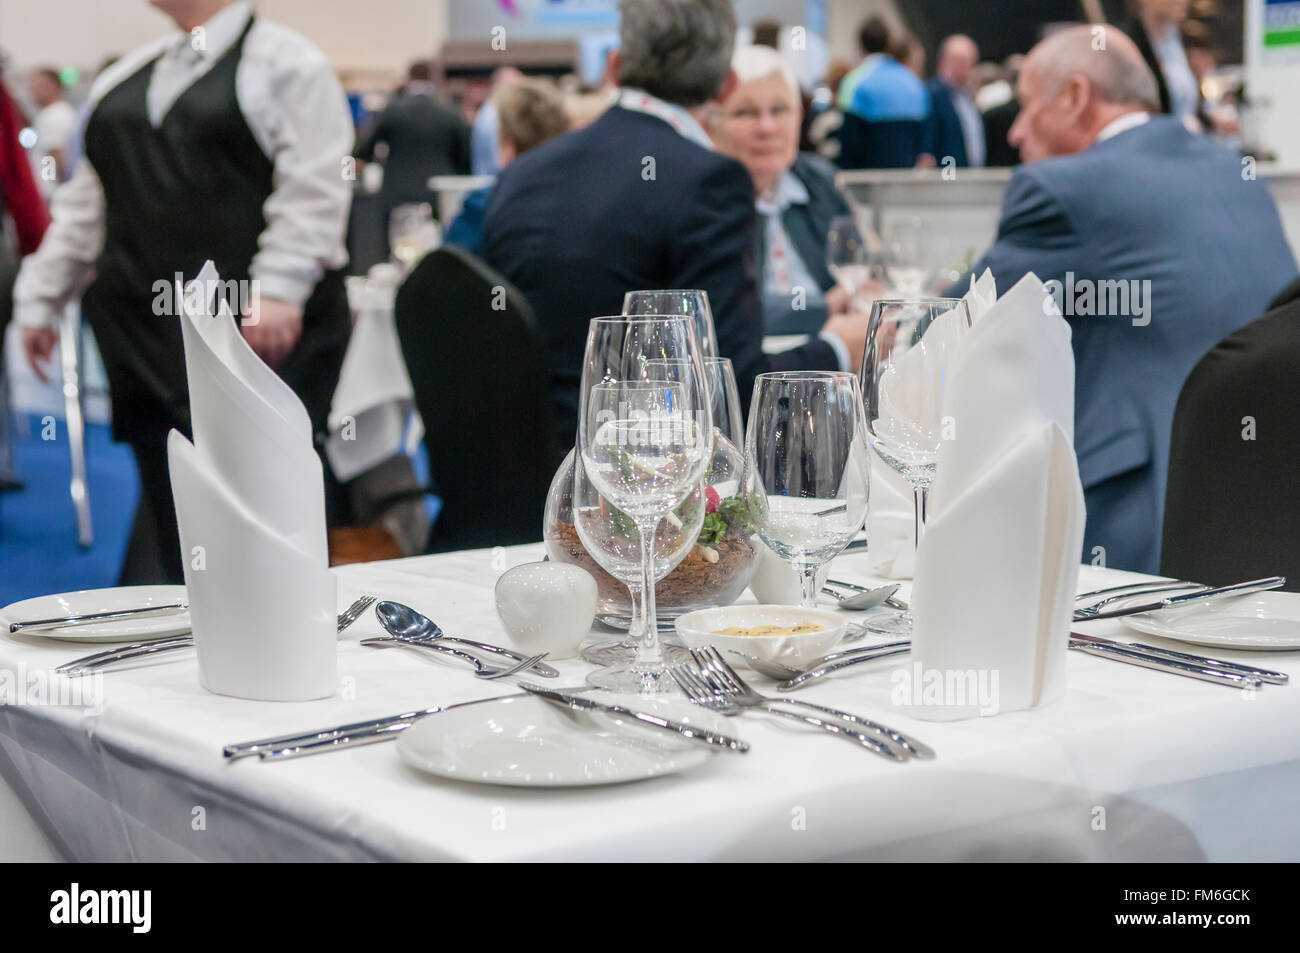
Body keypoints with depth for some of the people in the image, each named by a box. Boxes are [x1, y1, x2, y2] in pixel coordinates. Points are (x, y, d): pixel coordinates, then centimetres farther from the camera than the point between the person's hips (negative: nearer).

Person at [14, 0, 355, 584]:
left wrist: (277, 288, -20)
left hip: (263, 329, -6)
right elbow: (84, 204, 23)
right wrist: (42, 297, 19)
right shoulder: (124, 77, 21)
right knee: (166, 491, 7)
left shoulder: (283, 63, 1)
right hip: (148, 329, 6)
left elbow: (312, 191, -10)